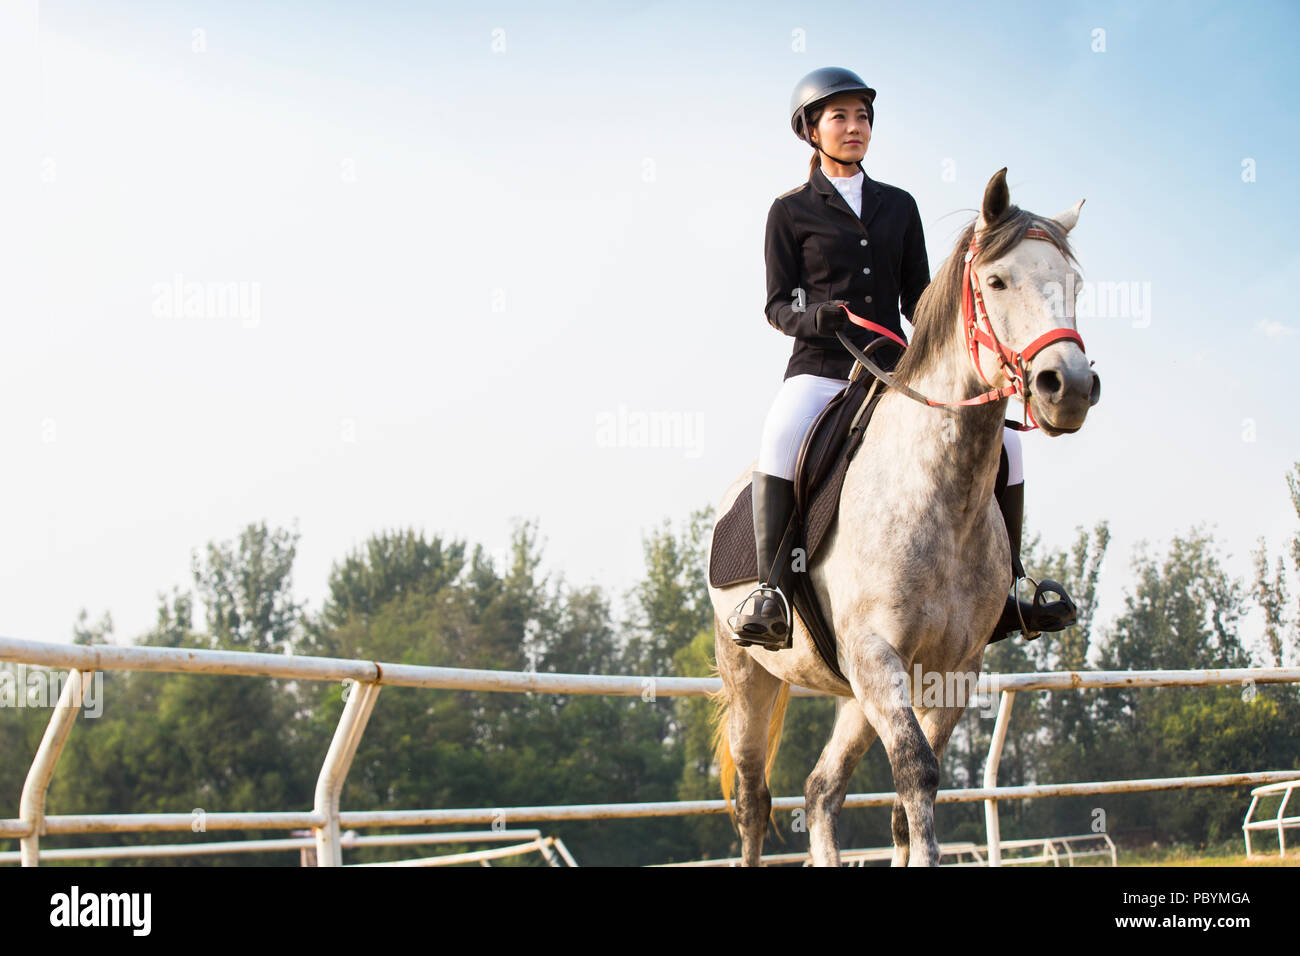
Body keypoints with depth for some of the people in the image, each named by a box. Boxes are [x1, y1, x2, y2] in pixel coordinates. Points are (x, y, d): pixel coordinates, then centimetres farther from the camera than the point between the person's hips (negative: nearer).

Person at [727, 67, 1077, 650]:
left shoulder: (899, 206, 16)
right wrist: (815, 315, -19)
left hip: (894, 369, 4)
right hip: (821, 367, -4)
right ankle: (772, 592, -37)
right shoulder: (791, 212, 6)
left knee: (1002, 442, -11)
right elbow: (777, 306, 3)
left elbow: (917, 297, 16)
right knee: (783, 433, -38)